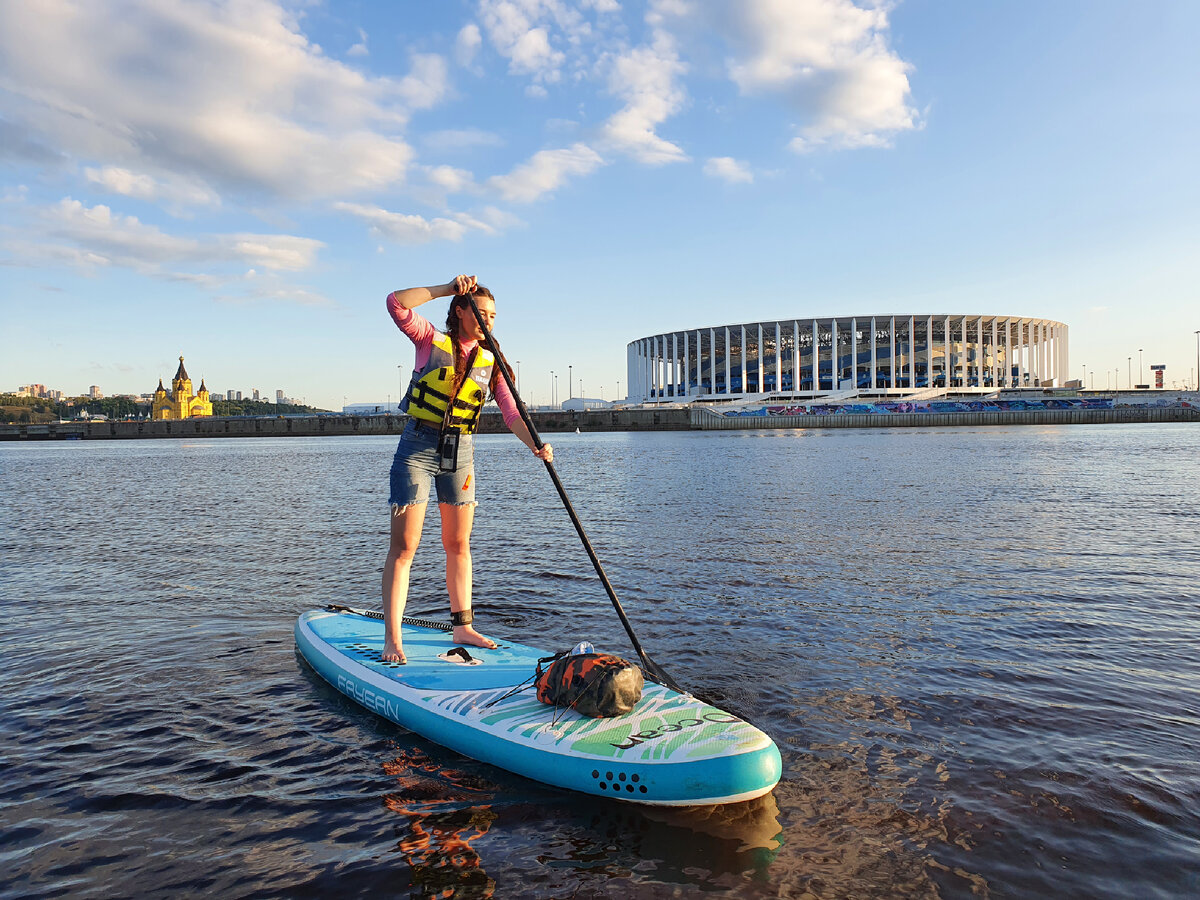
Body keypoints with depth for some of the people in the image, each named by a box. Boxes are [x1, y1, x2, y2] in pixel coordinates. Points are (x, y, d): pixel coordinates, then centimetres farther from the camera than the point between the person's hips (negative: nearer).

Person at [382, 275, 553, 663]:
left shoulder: (490, 362, 8)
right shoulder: (431, 340, 0)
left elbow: (512, 412, -2)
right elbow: (396, 303, -16)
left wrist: (535, 444, -19)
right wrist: (448, 288, -14)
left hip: (460, 452, 4)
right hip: (418, 446, -4)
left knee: (458, 545, 10)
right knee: (404, 545, -6)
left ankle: (462, 627, 21)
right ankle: (392, 638, -2)